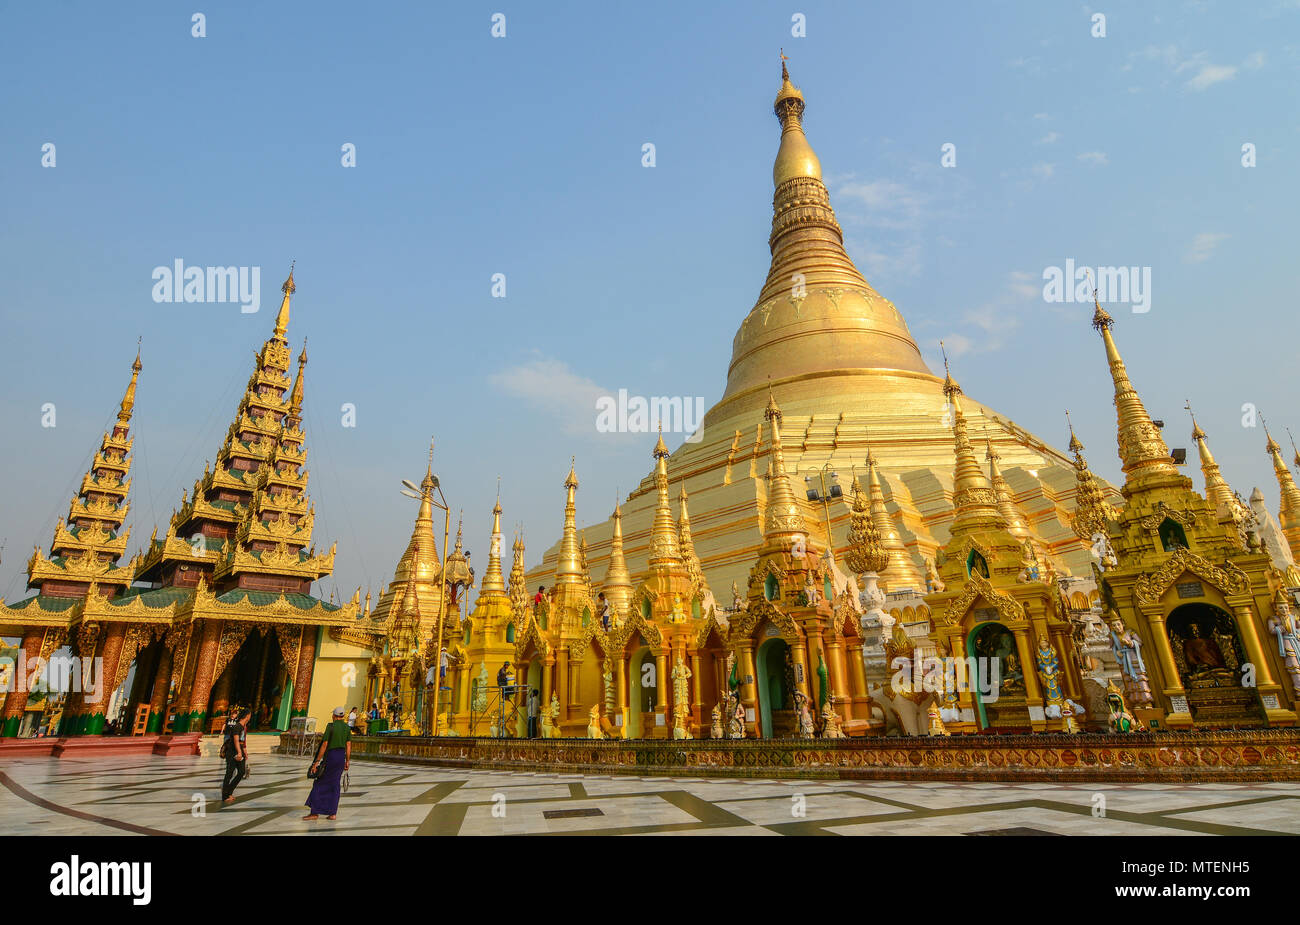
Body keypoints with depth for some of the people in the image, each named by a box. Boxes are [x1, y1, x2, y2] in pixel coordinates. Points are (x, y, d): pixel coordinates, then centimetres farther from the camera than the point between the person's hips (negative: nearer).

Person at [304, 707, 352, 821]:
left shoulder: (330, 726, -11)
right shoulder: (347, 727, 7)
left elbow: (324, 745, -14)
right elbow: (348, 745, 6)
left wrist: (317, 761, -11)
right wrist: (347, 761, 10)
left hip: (330, 756, -6)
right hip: (341, 756, 6)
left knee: (320, 784, 4)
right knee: (334, 785, 10)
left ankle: (315, 812, 4)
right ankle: (333, 813, 8)